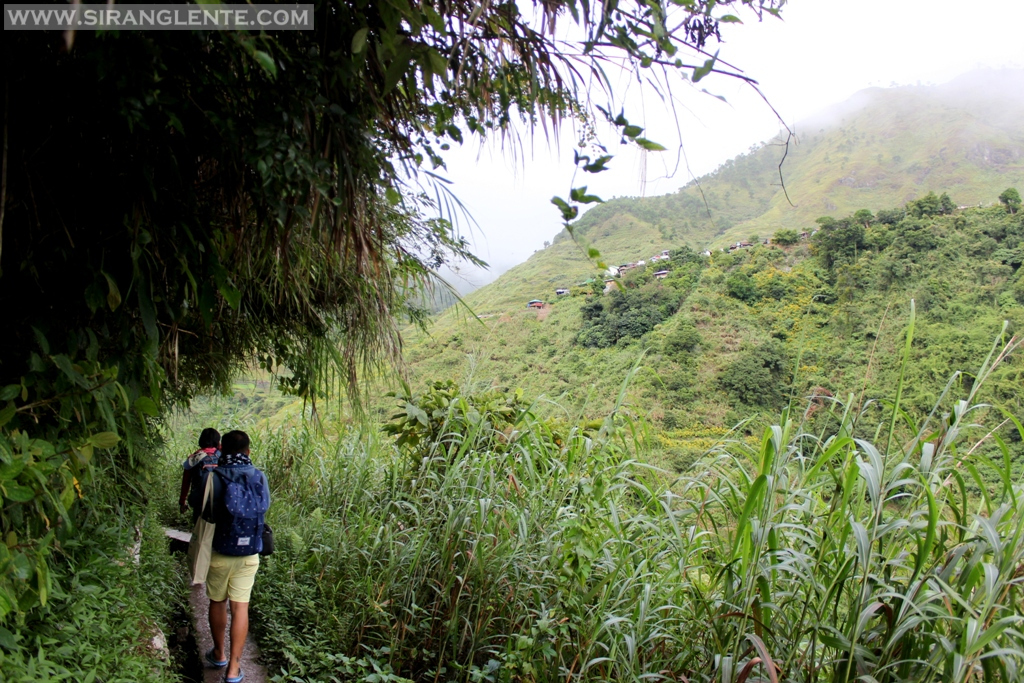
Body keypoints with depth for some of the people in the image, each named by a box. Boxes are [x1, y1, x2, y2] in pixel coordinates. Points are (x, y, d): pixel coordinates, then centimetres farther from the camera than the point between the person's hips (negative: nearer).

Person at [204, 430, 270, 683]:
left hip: (219, 552, -1)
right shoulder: (259, 478, -4)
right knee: (240, 607, 6)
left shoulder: (214, 477, -13)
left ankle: (219, 654, 34)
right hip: (249, 554, 1)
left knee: (217, 602, 18)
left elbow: (200, 511, -3)